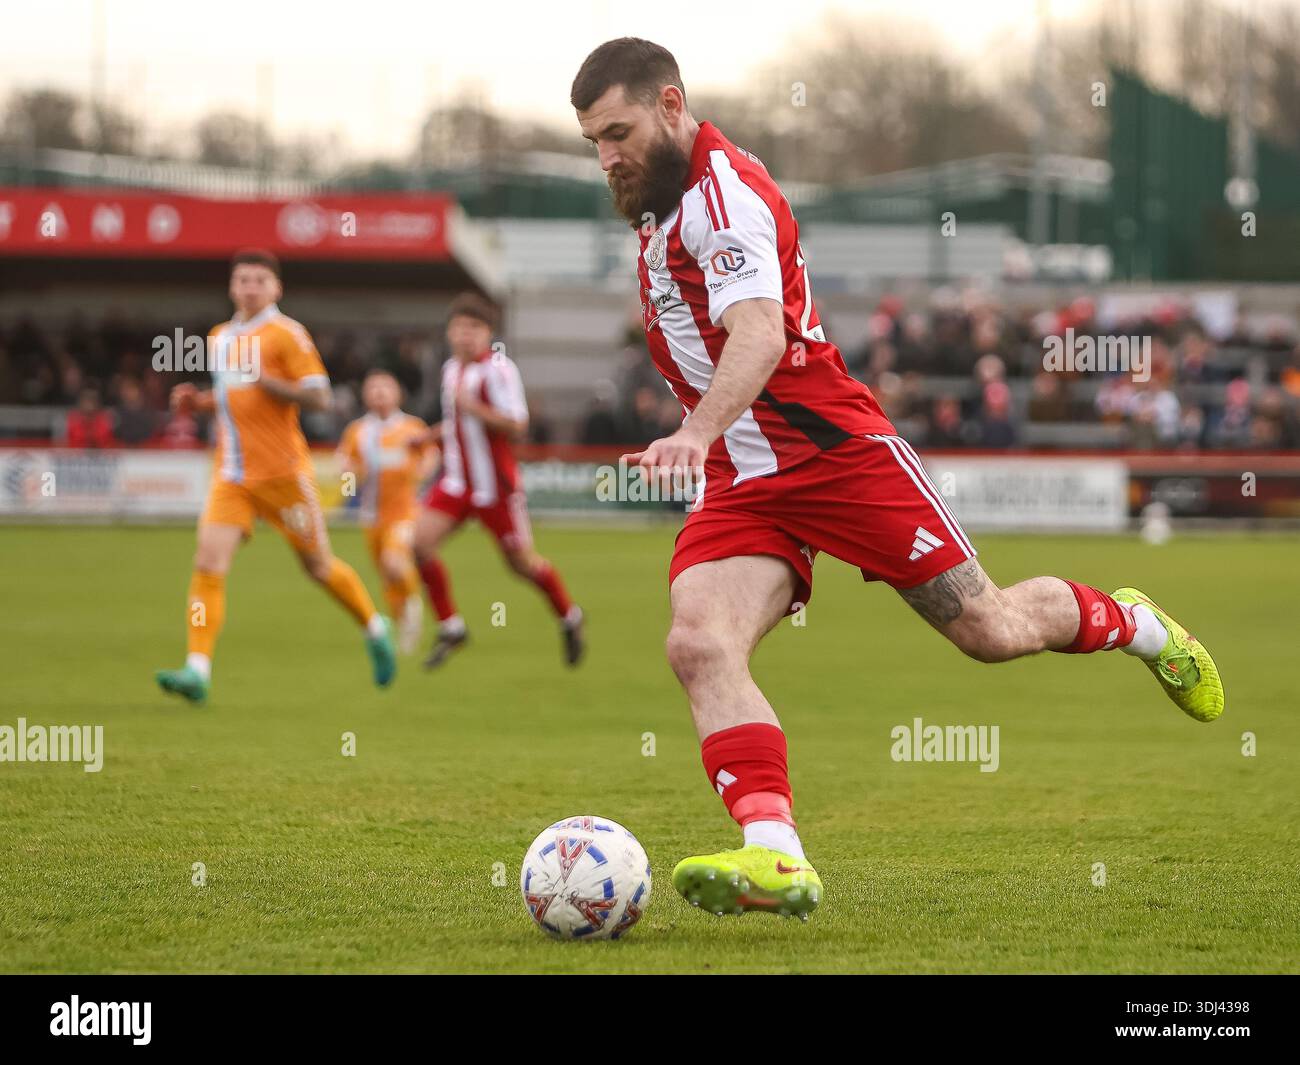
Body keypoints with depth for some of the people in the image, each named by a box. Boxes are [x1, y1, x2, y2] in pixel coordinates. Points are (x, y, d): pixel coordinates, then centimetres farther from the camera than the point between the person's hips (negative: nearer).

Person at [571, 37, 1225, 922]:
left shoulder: (723, 193, -17)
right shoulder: (663, 204, 13)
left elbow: (759, 334, -33)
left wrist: (697, 431, -48)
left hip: (839, 452, -8)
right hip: (742, 484, 8)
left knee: (990, 630, 0)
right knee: (699, 645, -20)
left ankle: (1133, 625, 33)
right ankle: (777, 859, -33)